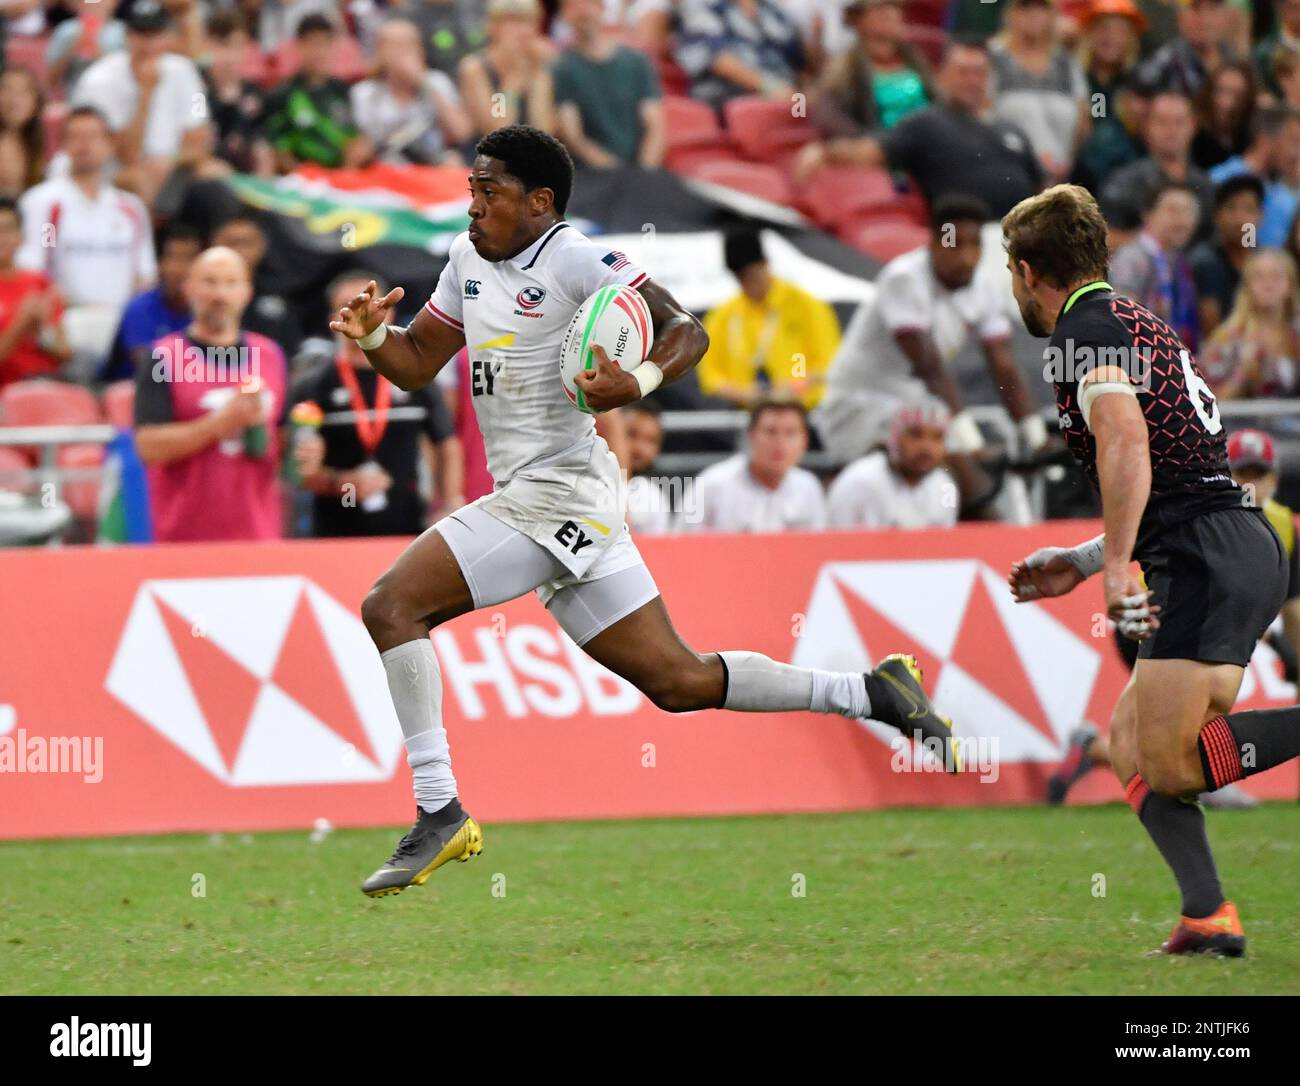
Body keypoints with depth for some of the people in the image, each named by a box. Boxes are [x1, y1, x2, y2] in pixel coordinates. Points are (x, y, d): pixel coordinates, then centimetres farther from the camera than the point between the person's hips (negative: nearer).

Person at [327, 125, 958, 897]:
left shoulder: (574, 257, -9)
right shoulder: (469, 259, 17)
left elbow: (685, 330, -14)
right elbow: (417, 364, 24)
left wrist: (640, 383, -32)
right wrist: (372, 335, 3)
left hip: (558, 498, -9)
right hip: (529, 502, 9)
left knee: (392, 605, -16)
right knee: (678, 680, 10)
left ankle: (440, 815, -16)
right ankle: (870, 693, 16)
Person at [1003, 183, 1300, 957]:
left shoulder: (1087, 326, -4)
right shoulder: (1137, 321, 25)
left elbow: (1126, 438, -23)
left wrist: (1117, 566, -23)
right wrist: (1081, 564, 30)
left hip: (1209, 558, -10)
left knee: (1168, 766, -10)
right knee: (1131, 744, 11)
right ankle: (1208, 918, 1)